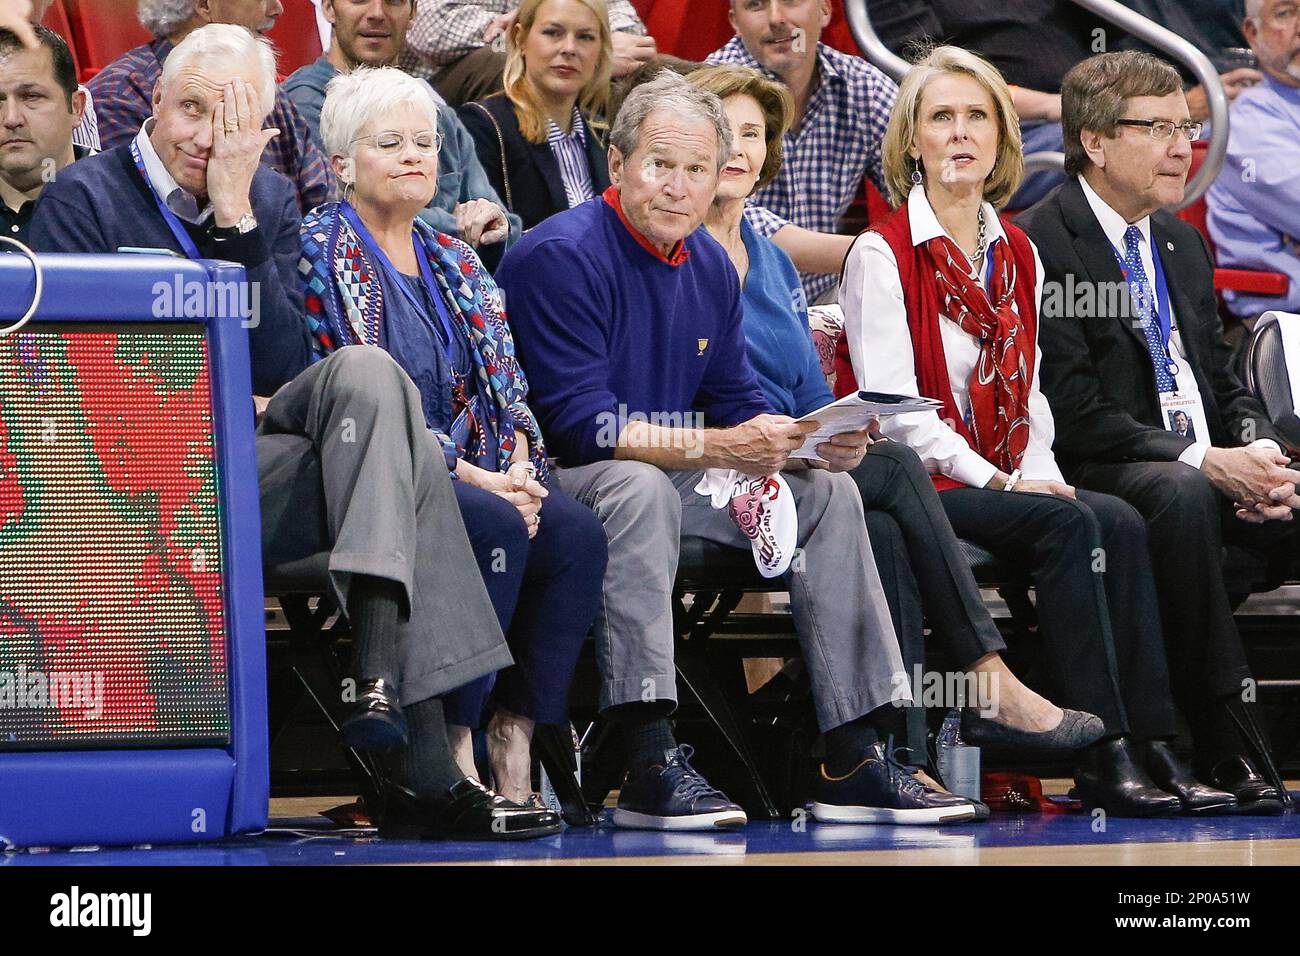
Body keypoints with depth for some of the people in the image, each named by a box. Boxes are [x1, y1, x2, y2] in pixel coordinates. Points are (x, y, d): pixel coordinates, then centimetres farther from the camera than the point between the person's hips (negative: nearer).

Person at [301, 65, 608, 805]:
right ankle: (455, 745, -30)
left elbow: (505, 384, 18)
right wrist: (472, 477, -16)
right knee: (496, 527, -33)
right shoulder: (323, 254, -2)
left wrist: (517, 465, -5)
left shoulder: (455, 263, 21)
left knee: (577, 531, -21)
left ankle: (516, 745, -23)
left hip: (482, 475, 7)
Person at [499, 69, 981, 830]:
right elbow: (578, 421, -25)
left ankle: (855, 761, -4)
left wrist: (814, 445, -10)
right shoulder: (563, 256, -18)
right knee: (642, 486, -39)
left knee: (828, 492, -1)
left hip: (671, 477, 9)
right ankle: (651, 763, -42)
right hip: (559, 476, -9)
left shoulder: (710, 267, 9)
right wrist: (714, 448, -31)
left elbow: (736, 402, 12)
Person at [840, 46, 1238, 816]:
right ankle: (1103, 758, -31)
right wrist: (998, 480, -16)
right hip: (919, 487, -6)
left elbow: (1028, 390, 17)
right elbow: (892, 405, -10)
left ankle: (1151, 745, -28)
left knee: (1120, 522, -23)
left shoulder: (1019, 254, 18)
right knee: (1068, 524, -29)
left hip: (1012, 481, 6)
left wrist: (1041, 472, -4)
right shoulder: (883, 254, -2)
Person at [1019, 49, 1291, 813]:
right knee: (1181, 496, -39)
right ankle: (1225, 745, -37)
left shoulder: (1182, 242, 19)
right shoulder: (1043, 246, -8)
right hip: (1101, 479, -7)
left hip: (1210, 469, 8)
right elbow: (1074, 413, -15)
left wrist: (1260, 452, -3)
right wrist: (1206, 461, -21)